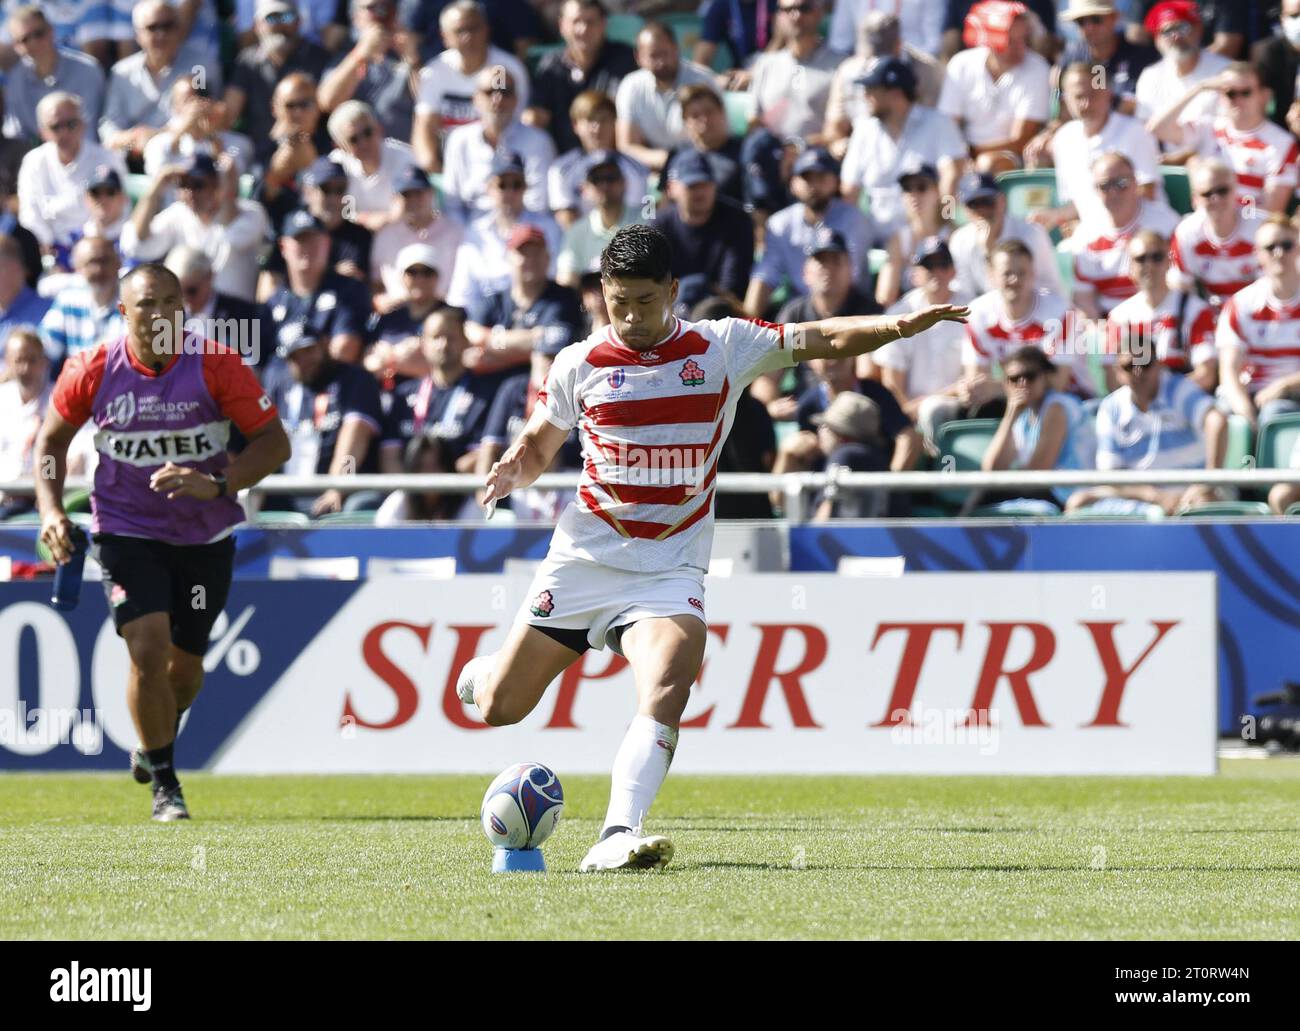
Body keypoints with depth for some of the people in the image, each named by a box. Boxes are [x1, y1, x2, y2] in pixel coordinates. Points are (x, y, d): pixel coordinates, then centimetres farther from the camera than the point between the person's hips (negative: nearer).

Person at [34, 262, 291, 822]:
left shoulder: (217, 366, -14)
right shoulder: (92, 371, -10)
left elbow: (273, 442, -11)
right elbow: (53, 438, 8)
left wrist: (217, 485, -26)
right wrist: (51, 511, -5)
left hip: (205, 537, 1)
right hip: (126, 533, -1)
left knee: (186, 663, 10)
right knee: (148, 649, -18)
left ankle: (154, 743, 45)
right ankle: (163, 784, -1)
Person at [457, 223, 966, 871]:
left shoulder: (721, 348, 0)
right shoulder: (578, 365, 1)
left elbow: (822, 340, -3)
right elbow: (538, 446, 14)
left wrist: (899, 326, -18)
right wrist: (511, 472, -8)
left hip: (671, 567, -1)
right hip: (585, 556, 1)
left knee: (666, 693, -27)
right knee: (500, 709, 6)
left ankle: (618, 836, -35)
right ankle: (483, 673, 42)